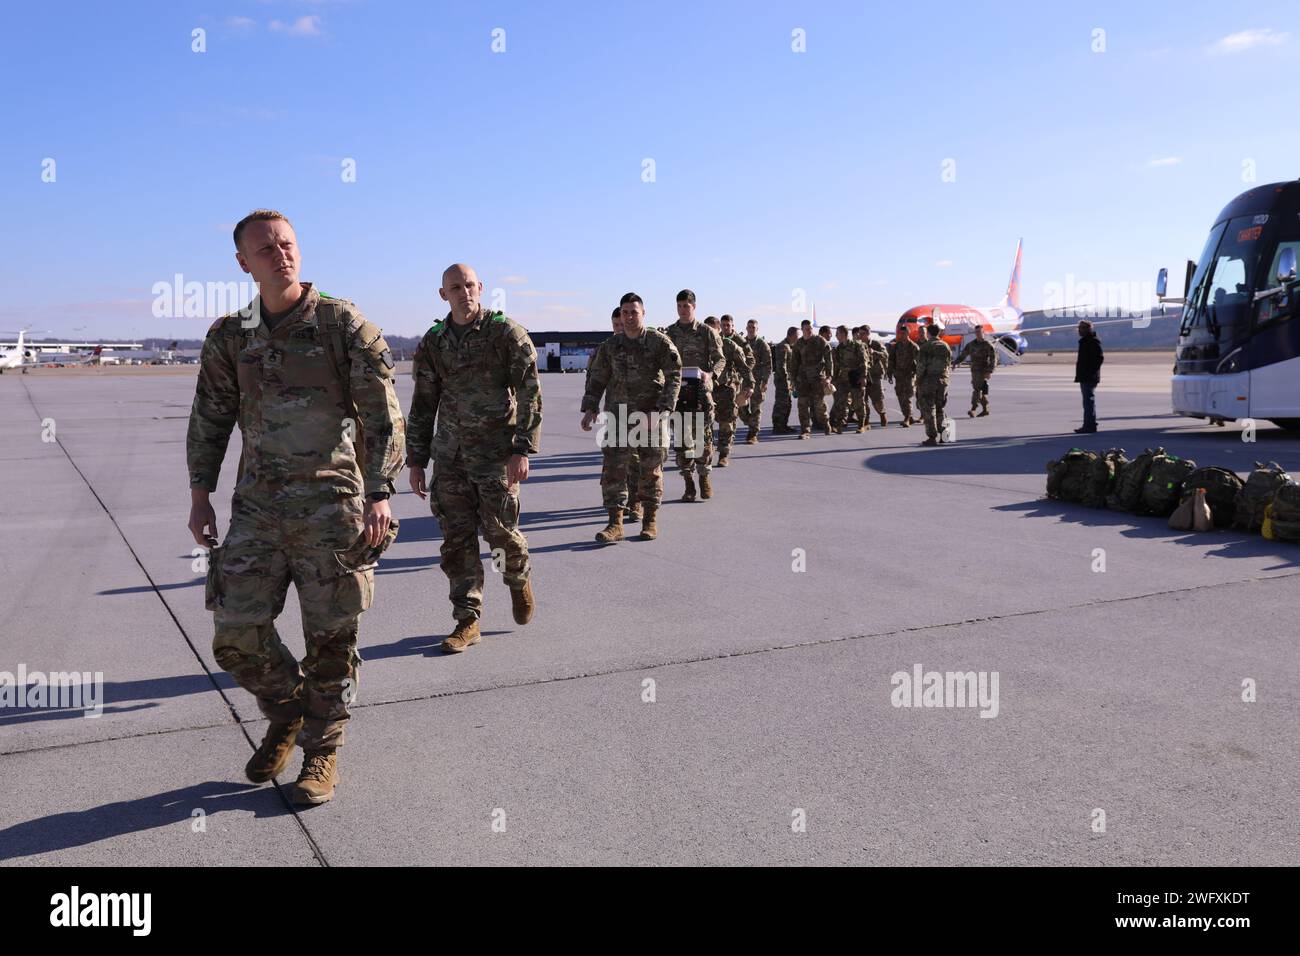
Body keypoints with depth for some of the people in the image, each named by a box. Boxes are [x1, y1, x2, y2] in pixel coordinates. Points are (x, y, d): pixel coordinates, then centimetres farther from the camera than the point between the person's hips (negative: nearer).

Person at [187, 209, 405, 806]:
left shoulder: (343, 323, -5)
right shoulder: (228, 338, 8)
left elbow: (382, 414, -7)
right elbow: (209, 419, 15)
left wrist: (378, 494, -14)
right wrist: (200, 497, 9)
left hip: (330, 504, -4)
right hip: (257, 505, 4)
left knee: (330, 637, 2)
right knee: (237, 632, 3)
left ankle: (322, 750, 21)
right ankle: (287, 712, 31)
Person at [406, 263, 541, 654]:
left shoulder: (506, 333, -5)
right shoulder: (433, 342, 7)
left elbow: (530, 394, -8)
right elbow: (422, 405, 12)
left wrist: (522, 449, -15)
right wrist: (416, 460, 9)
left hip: (496, 452, -3)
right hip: (449, 454, 4)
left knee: (500, 530, 1)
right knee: (456, 538, 2)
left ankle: (519, 580, 34)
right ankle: (467, 621, 11)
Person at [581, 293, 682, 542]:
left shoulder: (660, 342, -2)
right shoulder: (611, 346, 8)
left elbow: (674, 377, -7)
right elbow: (597, 379, 14)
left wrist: (660, 410, -16)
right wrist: (590, 408, 4)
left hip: (650, 417, -2)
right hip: (618, 416, 3)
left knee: (651, 470, 6)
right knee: (612, 468, -5)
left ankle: (650, 521, 19)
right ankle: (615, 524, -2)